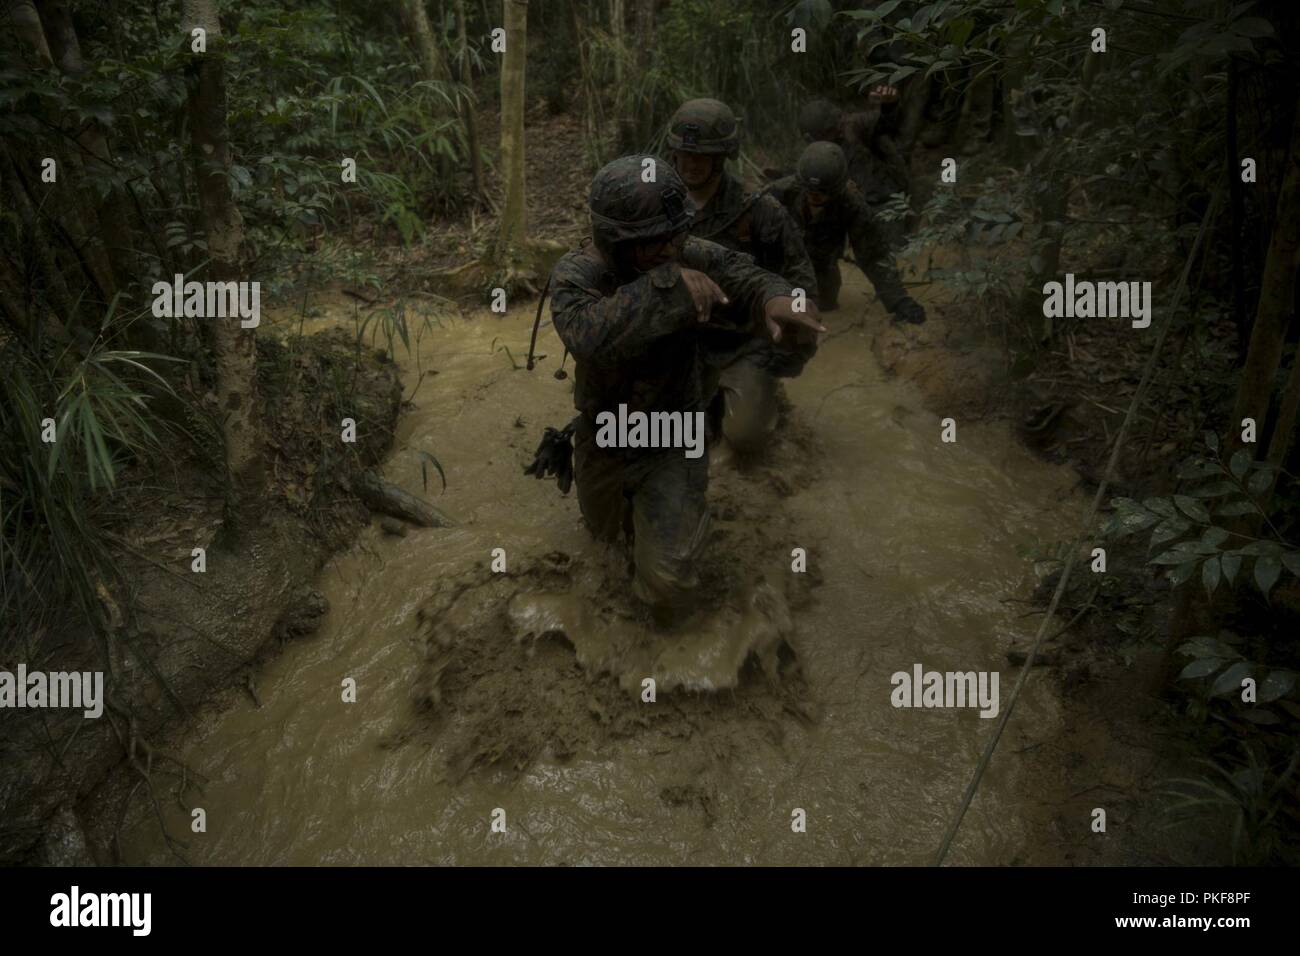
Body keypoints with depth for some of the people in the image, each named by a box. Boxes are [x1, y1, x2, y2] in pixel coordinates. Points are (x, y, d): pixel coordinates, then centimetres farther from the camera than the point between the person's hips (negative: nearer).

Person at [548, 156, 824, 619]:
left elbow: (747, 278, -9)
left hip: (673, 443, -1)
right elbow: (590, 337, -46)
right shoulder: (575, 275, -27)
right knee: (605, 530, 28)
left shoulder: (694, 259, -22)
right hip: (603, 441, 1)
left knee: (666, 581, -11)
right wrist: (669, 285, -55)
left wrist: (777, 300, -34)